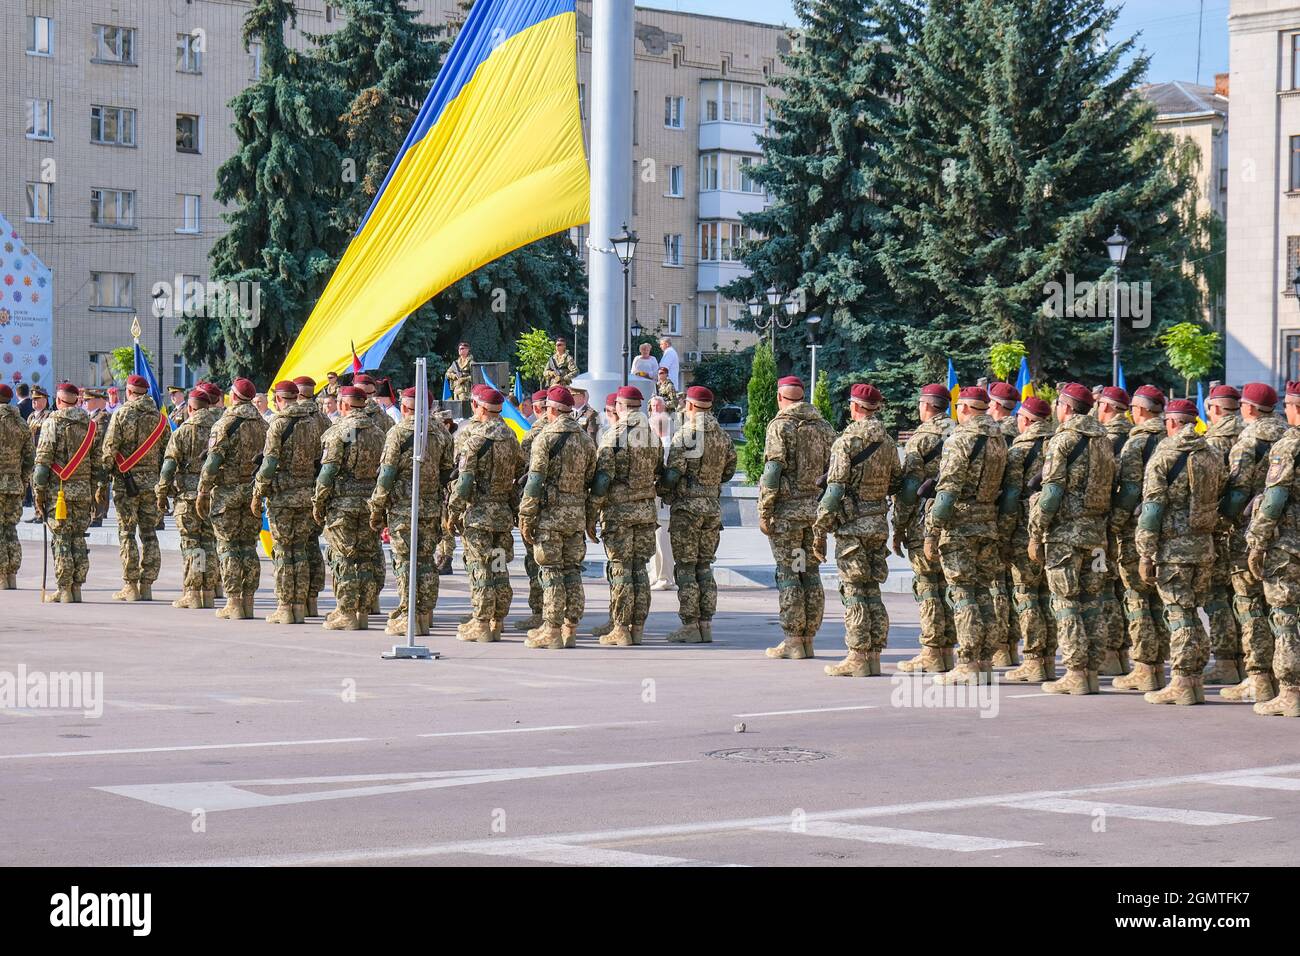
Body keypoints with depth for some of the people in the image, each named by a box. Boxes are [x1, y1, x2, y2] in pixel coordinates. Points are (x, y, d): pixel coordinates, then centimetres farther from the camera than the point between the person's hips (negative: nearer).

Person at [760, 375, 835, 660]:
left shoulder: (781, 426, -8)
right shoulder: (823, 426, 11)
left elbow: (772, 471, -13)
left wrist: (764, 512, -9)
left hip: (787, 509, -6)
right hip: (816, 509, 6)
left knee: (788, 574, -2)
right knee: (811, 573, 9)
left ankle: (792, 641, -4)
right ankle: (808, 639, 12)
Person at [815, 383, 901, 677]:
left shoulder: (848, 440, -12)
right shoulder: (887, 442, 9)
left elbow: (836, 487, -15)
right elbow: (896, 483, 15)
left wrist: (821, 523, -8)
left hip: (853, 523, -7)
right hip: (880, 522, 7)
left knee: (854, 591, -4)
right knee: (872, 589, 11)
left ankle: (857, 658, -5)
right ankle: (874, 655, 12)